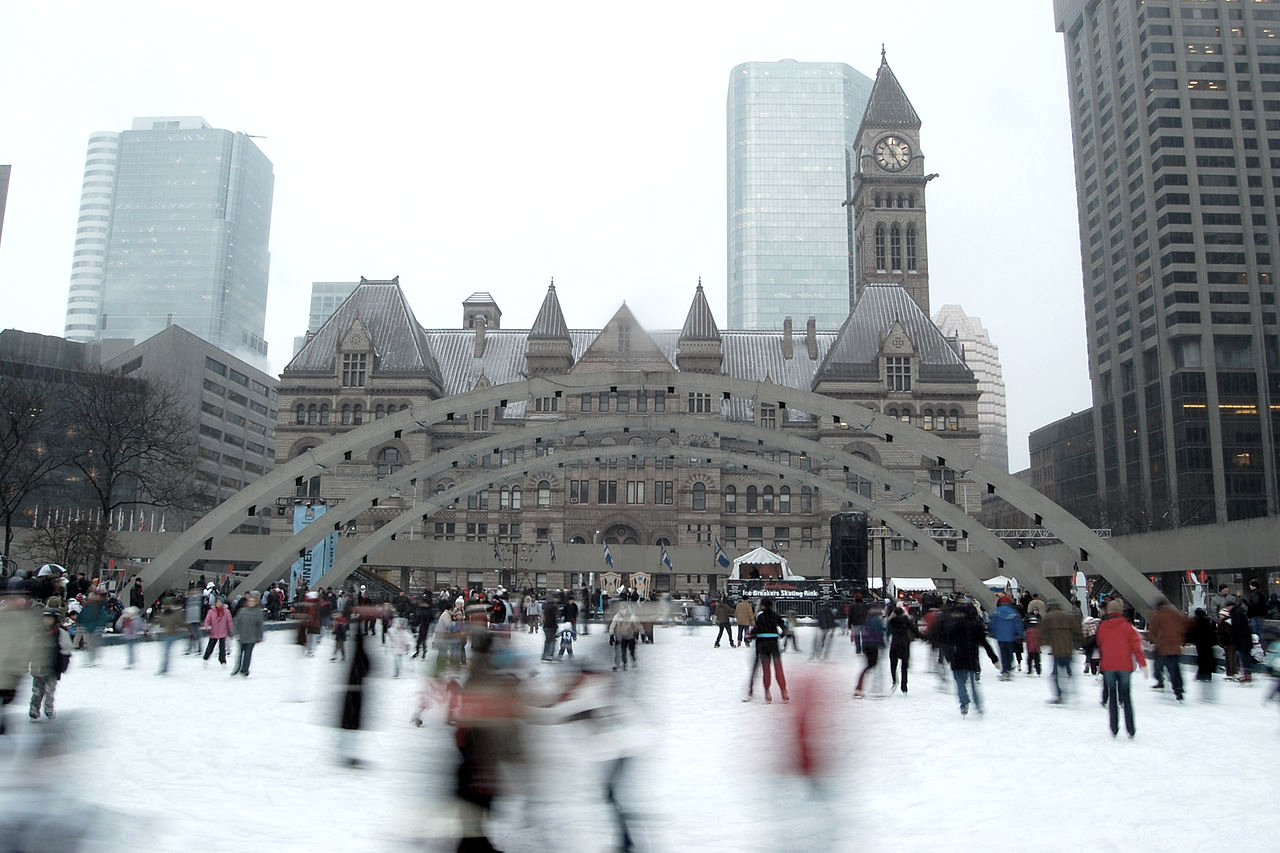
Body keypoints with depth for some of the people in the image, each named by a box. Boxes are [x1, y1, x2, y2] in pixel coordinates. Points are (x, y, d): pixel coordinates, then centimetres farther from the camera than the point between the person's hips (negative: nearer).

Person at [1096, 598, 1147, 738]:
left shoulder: (1102, 626, 0)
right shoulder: (1127, 626, -4)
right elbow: (1136, 646, -6)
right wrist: (1143, 664, -1)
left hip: (1108, 666, 1)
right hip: (1124, 666, -1)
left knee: (1112, 696, 10)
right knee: (1126, 696, 9)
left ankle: (1114, 729, 8)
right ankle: (1130, 730, 6)